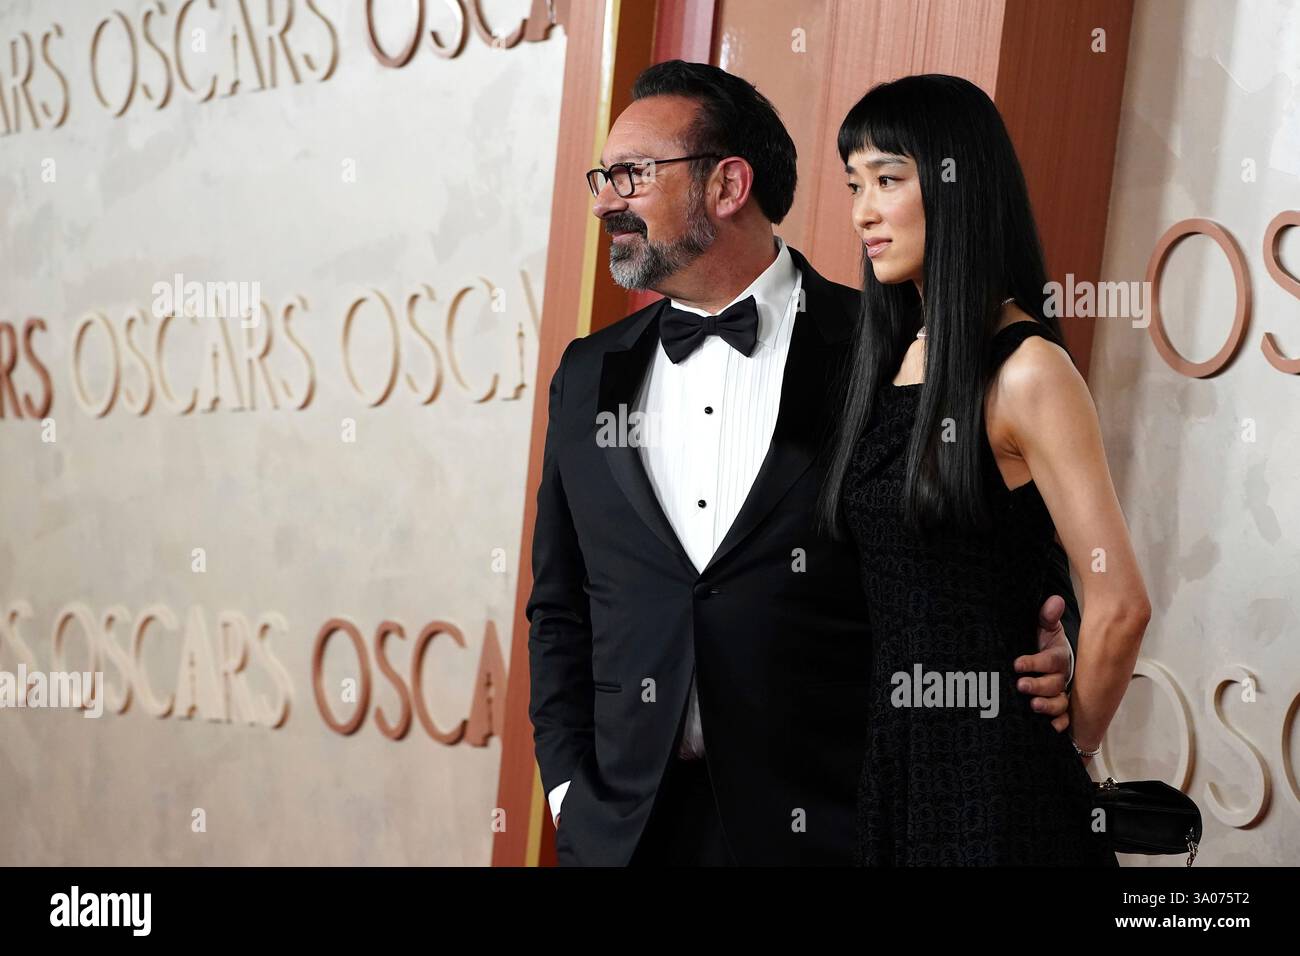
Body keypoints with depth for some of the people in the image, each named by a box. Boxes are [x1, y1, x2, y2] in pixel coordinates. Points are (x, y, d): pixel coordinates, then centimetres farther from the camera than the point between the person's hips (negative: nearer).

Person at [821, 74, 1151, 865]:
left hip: (989, 772, -7)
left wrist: (1067, 749, -4)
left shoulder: (1025, 373, -13)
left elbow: (1119, 607, -16)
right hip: (887, 761, 7)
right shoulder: (893, 360, 9)